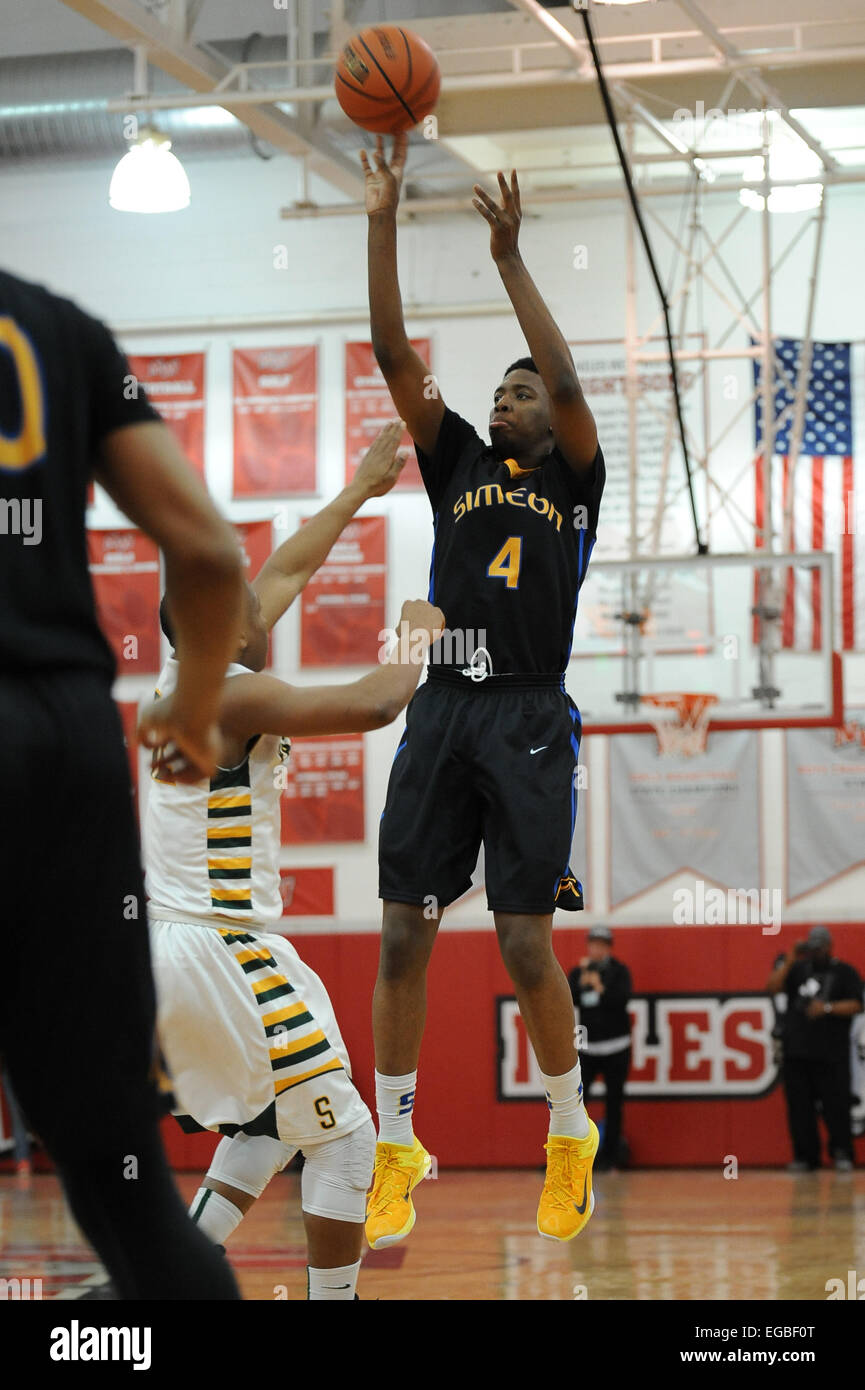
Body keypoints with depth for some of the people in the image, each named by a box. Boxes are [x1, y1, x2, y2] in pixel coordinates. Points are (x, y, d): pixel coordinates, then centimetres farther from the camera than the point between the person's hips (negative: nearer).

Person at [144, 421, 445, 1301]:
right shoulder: (233, 695, -15)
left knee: (265, 1130, 22)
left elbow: (287, 570, 23)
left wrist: (360, 488, 33)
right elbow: (373, 705, -23)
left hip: (170, 943, 10)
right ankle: (334, 1299, -4)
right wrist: (417, 638, -3)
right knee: (342, 1135, -3)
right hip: (219, 948, -10)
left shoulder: (185, 671, 11)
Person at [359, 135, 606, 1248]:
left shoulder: (573, 476, 9)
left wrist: (510, 260, -12)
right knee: (403, 936, -2)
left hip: (530, 718, -3)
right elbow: (395, 357, 8)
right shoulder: (460, 461, 17)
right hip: (443, 709, 3)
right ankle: (396, 1154, 6)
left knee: (526, 942, -7)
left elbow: (567, 379, -10)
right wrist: (382, 223, 0)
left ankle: (570, 1136, 12)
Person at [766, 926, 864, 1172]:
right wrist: (788, 963, -6)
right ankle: (805, 1156, 7)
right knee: (799, 1107, 2)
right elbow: (772, 987, 5)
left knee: (835, 1106, -7)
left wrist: (828, 1008, -15)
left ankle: (842, 1154, 1)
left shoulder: (845, 973, 7)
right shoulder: (797, 970, 16)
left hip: (831, 1055, -3)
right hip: (797, 1052, 3)